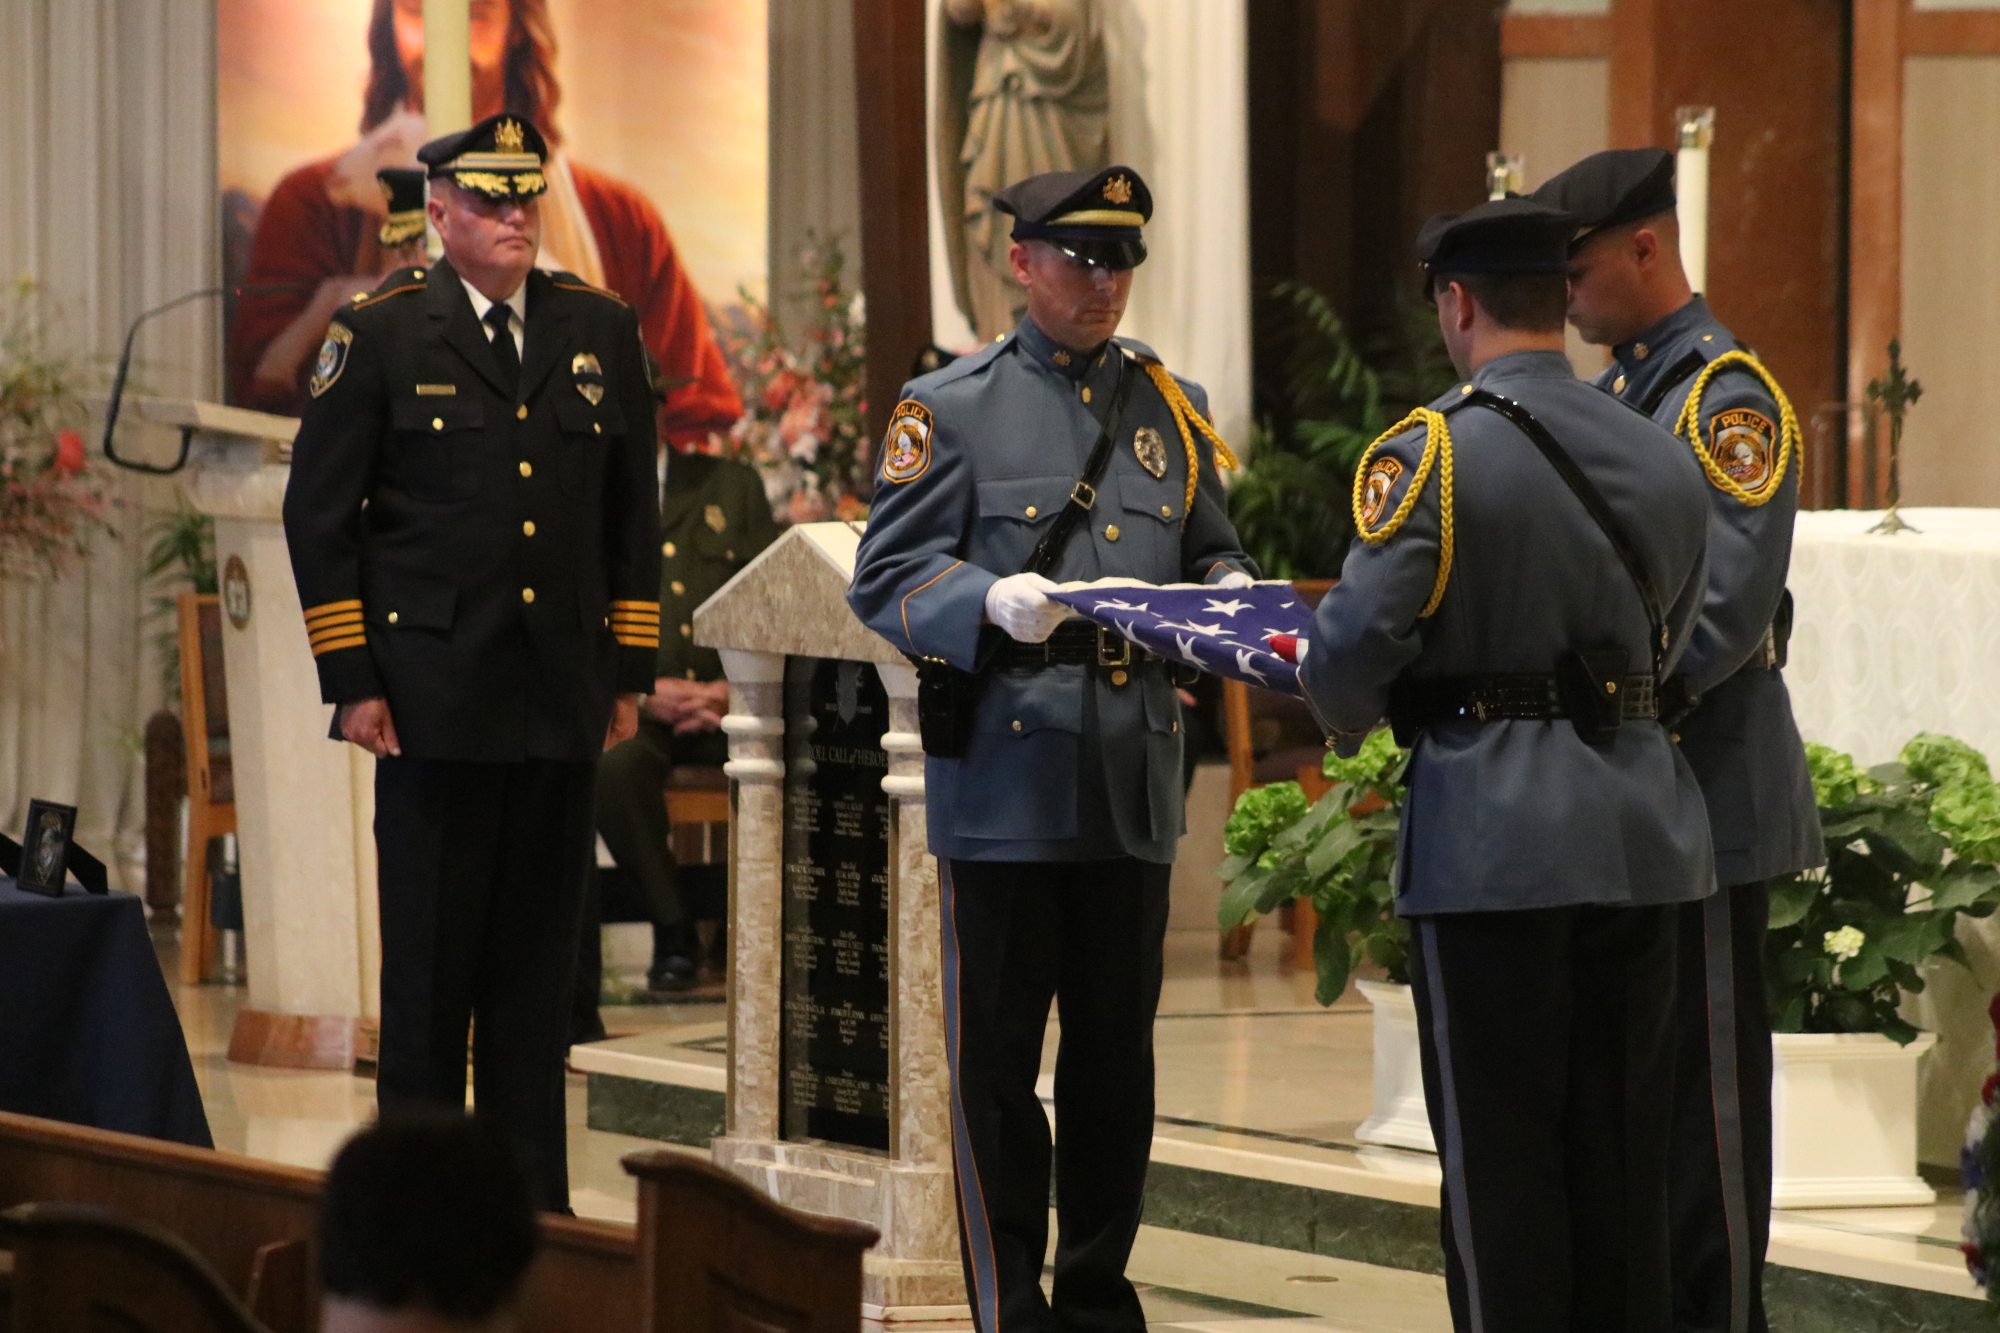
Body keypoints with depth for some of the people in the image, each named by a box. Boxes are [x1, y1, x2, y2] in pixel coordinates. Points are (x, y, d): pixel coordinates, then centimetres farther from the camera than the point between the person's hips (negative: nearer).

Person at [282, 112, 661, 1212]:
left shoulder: (600, 333, 10)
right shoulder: (380, 336, -1)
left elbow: (632, 514, 16)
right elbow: (318, 514, -1)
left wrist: (630, 670, 11)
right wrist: (351, 680, -6)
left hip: (562, 703, 4)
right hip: (434, 698, -4)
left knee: (539, 964, 7)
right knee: (430, 959, 0)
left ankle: (534, 1205, 12)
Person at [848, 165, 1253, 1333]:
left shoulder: (1174, 408, 13)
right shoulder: (953, 408, 0)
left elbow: (1212, 552, 20)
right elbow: (886, 580, -4)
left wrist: (1227, 593, -3)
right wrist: (992, 604, -22)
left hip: (1135, 786, 4)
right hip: (1003, 781, -4)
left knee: (1117, 1050, 10)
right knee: (997, 1057, 0)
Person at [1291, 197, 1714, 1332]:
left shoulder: (1432, 452, -10)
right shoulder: (1665, 460, 8)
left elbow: (1354, 642, -14)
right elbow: (1672, 646, 13)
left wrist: (1349, 723, 7)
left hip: (1494, 835, -5)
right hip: (1645, 824, 5)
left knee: (1500, 1147, 1)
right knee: (1623, 1141, 11)